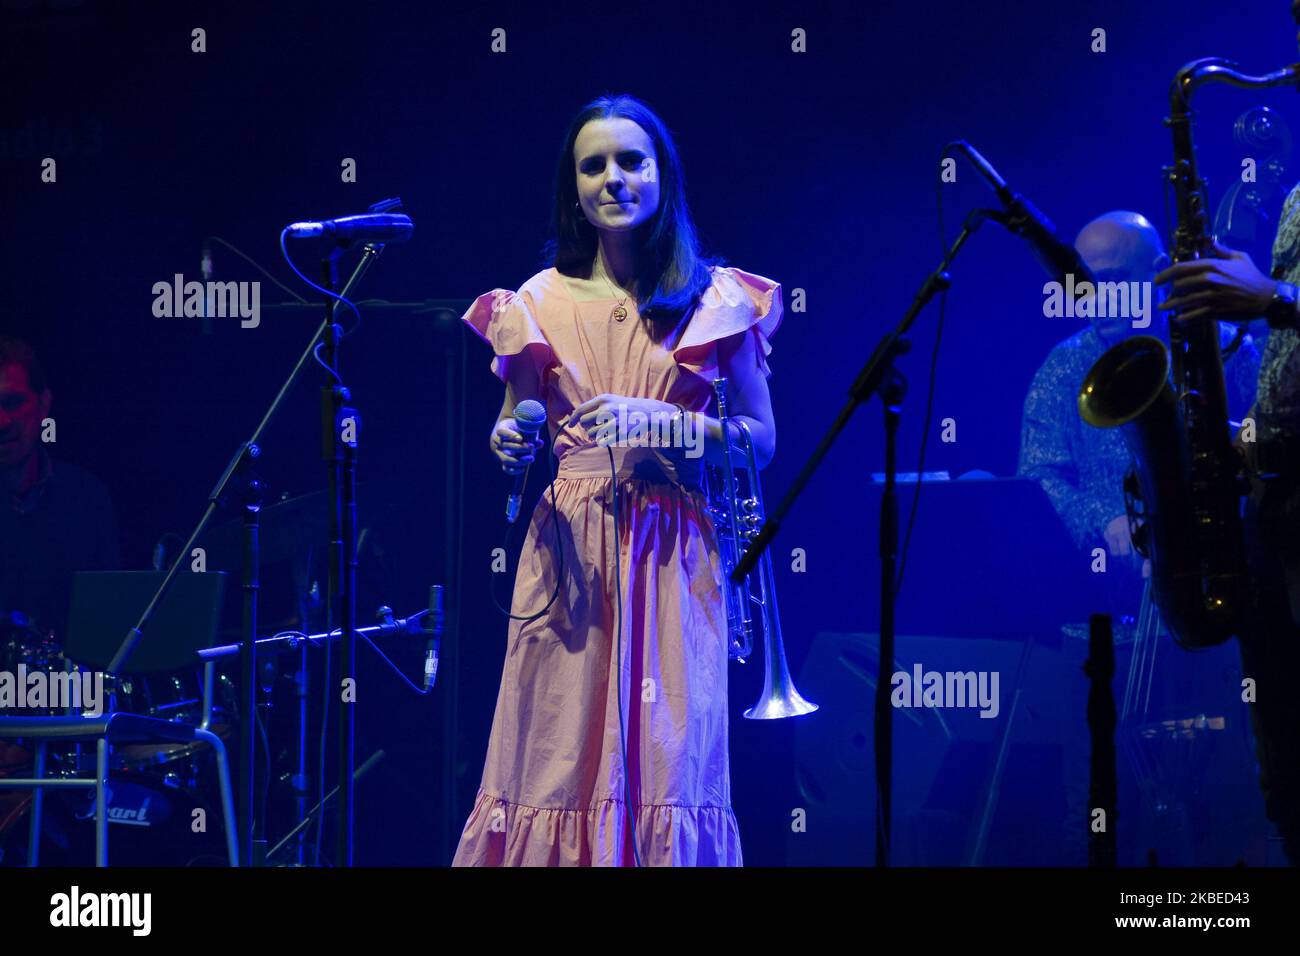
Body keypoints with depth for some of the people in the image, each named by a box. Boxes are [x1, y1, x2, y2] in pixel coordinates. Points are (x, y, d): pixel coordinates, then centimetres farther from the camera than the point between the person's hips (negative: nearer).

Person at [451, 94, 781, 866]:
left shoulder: (719, 301, 5)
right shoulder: (539, 304, 8)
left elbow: (762, 439, 4)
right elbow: (514, 429, 17)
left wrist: (658, 421, -10)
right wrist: (510, 446, -7)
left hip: (672, 559, -1)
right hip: (570, 555, 1)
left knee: (666, 762, -6)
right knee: (560, 756, -4)